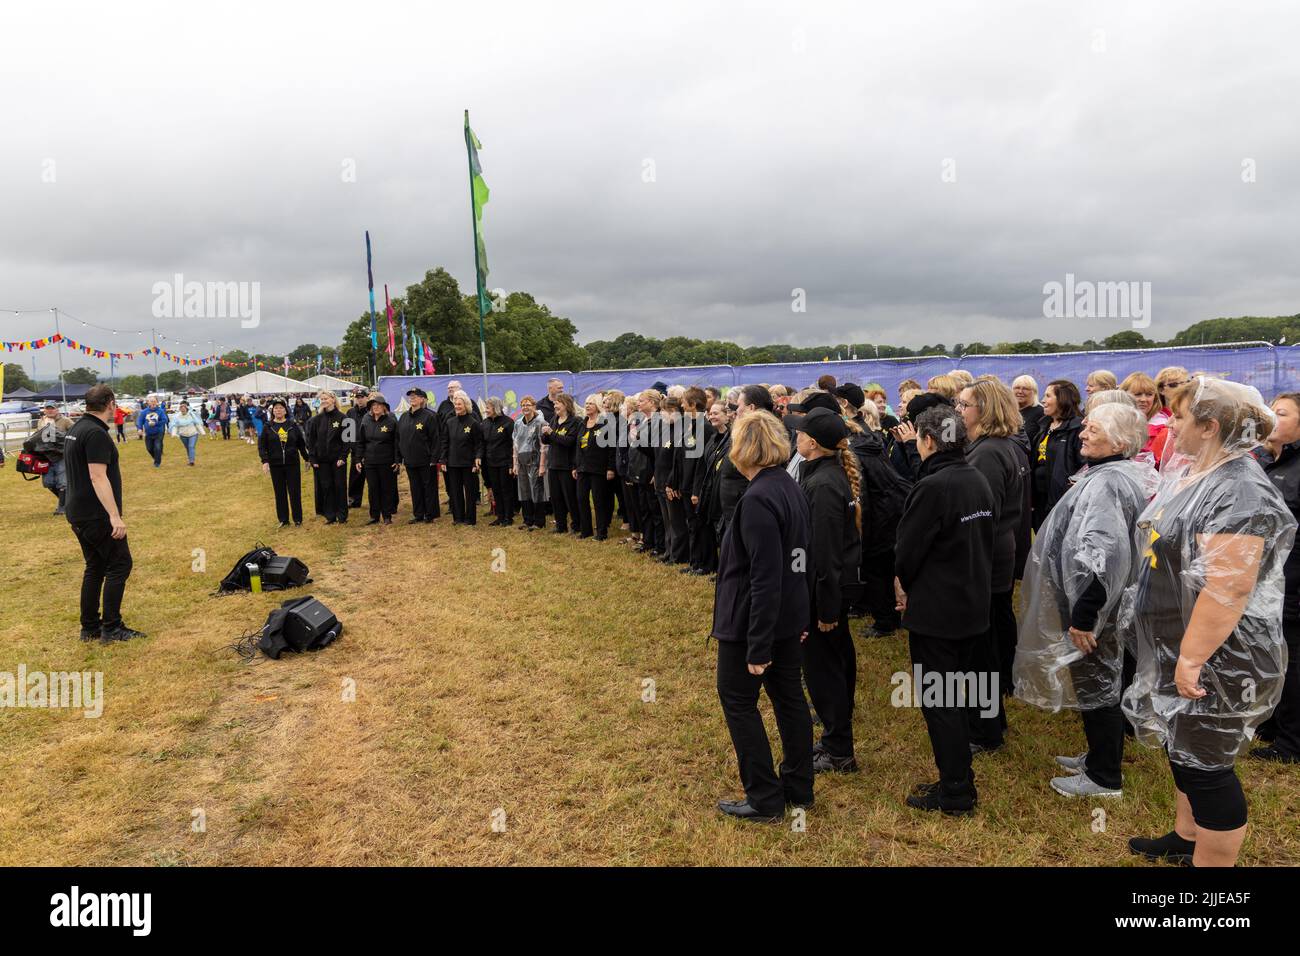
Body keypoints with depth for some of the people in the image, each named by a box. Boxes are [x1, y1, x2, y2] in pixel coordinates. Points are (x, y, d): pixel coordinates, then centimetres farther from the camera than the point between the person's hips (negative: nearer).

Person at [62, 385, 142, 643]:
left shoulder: (75, 430, 14)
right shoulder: (96, 433, -17)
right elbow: (98, 477, -24)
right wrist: (115, 516, -27)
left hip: (79, 513, 10)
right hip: (97, 515, -10)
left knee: (95, 567, 15)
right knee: (119, 565, -3)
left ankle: (90, 628, 18)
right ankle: (111, 628, 0)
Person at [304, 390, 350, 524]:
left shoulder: (342, 418, -4)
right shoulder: (317, 419, 3)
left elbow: (347, 439, -5)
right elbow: (310, 440, 4)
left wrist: (342, 457, -11)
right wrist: (312, 458, -3)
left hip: (338, 459, -2)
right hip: (322, 460, 2)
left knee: (340, 486, 3)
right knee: (326, 487, 5)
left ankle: (342, 516, 13)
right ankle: (330, 515, 14)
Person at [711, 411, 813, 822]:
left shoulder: (758, 499, -24)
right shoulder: (792, 488, 4)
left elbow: (764, 580, -25)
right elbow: (802, 554, 11)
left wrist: (757, 647, -20)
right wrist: (801, 617, 19)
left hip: (753, 619, -9)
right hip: (789, 616, 9)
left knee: (737, 700, 7)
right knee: (788, 696, 17)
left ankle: (765, 800, 15)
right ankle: (798, 789, 31)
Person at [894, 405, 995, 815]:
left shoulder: (933, 486, -23)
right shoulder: (978, 480, 3)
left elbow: (908, 548, -16)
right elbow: (981, 539, 11)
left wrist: (904, 582, 5)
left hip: (936, 609, -8)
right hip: (973, 603, 8)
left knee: (937, 702, 4)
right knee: (956, 694, 20)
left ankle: (955, 792, 12)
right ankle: (959, 776, 31)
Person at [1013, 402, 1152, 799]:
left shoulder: (1106, 483, -24)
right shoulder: (1127, 475, 9)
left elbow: (1104, 553, -34)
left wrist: (1084, 613, -31)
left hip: (1094, 605, -10)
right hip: (1110, 601, 10)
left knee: (1095, 685, 4)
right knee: (1102, 682, 21)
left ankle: (1104, 777, 19)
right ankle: (1100, 756, 37)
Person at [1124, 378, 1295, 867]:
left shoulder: (1238, 492, -24)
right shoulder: (1191, 474, 8)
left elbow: (1229, 588, -30)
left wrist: (1192, 658, -27)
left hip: (1214, 660, -10)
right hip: (1176, 647, 10)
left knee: (1204, 765, 4)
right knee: (1183, 748, 23)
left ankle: (1211, 859, 21)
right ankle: (1186, 838, 41)